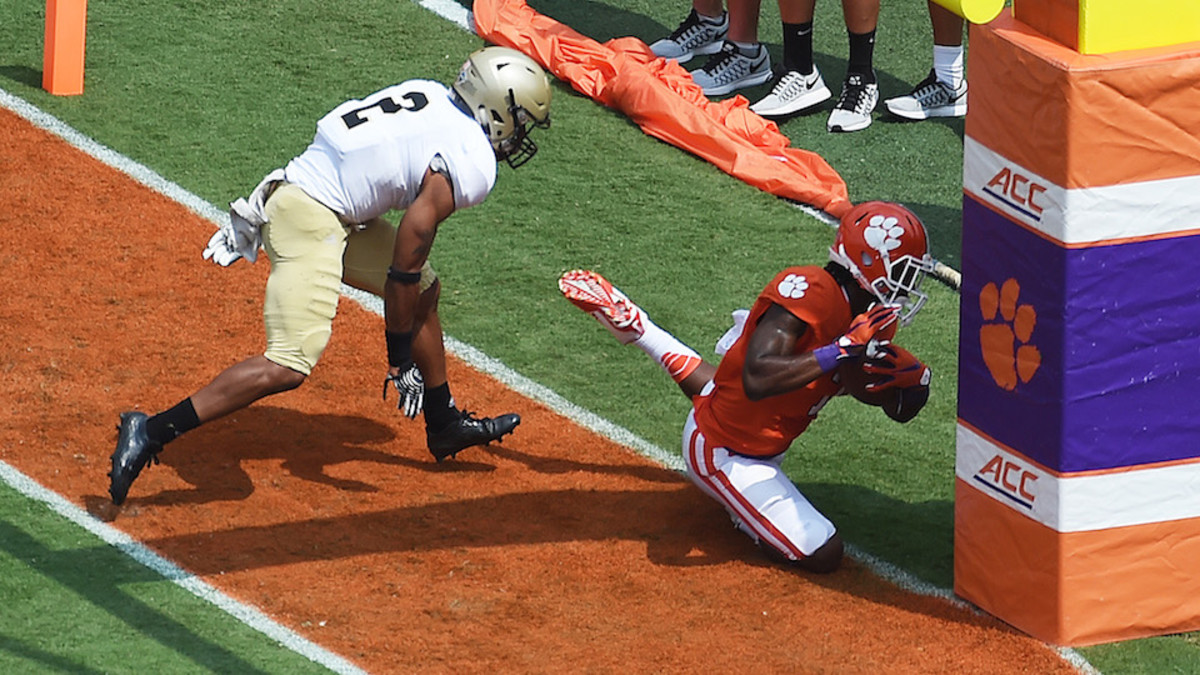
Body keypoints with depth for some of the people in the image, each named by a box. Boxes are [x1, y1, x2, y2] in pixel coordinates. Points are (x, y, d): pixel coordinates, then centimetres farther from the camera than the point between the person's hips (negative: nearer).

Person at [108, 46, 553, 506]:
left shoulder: (429, 92, 12)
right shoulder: (472, 166, -12)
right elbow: (405, 260, -12)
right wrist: (399, 359, -4)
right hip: (312, 221, -11)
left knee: (425, 291, 23)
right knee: (289, 368, -17)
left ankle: (445, 425, 38)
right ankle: (152, 432, -20)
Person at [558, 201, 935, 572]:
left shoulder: (869, 318, -2)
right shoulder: (807, 291, -29)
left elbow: (898, 409, 4)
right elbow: (758, 379, -41)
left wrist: (911, 382, -19)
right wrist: (842, 349, -41)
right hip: (725, 456, -9)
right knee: (823, 554, -14)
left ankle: (637, 328, 34)